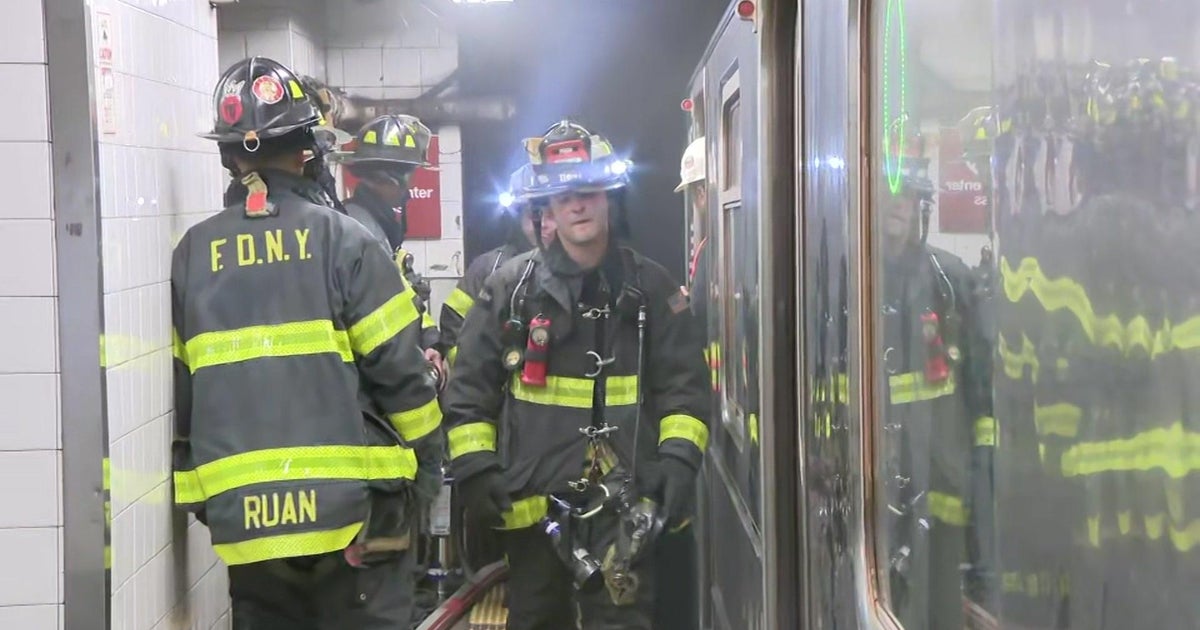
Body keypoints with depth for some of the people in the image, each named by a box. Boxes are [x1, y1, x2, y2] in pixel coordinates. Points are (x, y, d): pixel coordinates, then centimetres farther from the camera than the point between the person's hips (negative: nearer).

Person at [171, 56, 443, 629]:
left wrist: (199, 484, 18)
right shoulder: (341, 238, -6)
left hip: (243, 515, 3)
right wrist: (429, 453, 7)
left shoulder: (193, 254, 5)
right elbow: (396, 367, -8)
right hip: (349, 508, -3)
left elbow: (177, 386, 6)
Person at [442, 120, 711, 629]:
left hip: (622, 507, -1)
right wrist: (474, 469, -6)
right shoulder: (510, 287, 2)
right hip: (532, 504, 1)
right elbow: (469, 388, 3)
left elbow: (684, 386, 6)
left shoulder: (650, 288, 5)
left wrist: (679, 459, -8)